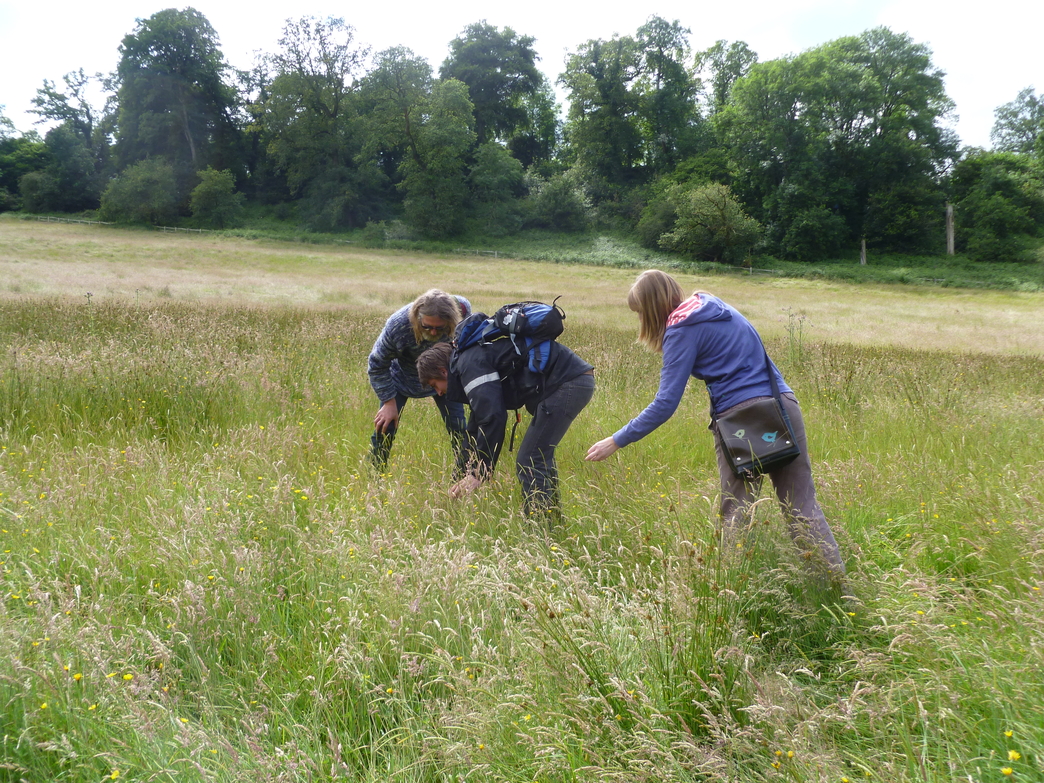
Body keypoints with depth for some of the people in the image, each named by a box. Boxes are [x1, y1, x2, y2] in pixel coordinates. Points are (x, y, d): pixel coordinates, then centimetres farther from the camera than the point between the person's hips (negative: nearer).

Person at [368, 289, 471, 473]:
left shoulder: (462, 310, -30)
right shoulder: (397, 325, -36)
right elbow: (377, 365, -18)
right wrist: (389, 401, -19)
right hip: (403, 378, -2)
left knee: (459, 431, -3)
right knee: (384, 429, -6)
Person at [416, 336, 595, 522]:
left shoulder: (470, 364, -9)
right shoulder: (475, 359, 23)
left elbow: (492, 419, -18)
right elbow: (476, 426, 28)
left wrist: (479, 474, -12)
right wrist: (462, 476, 29)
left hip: (567, 383, -11)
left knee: (529, 463, -7)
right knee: (540, 458, 20)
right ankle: (552, 520, 29)